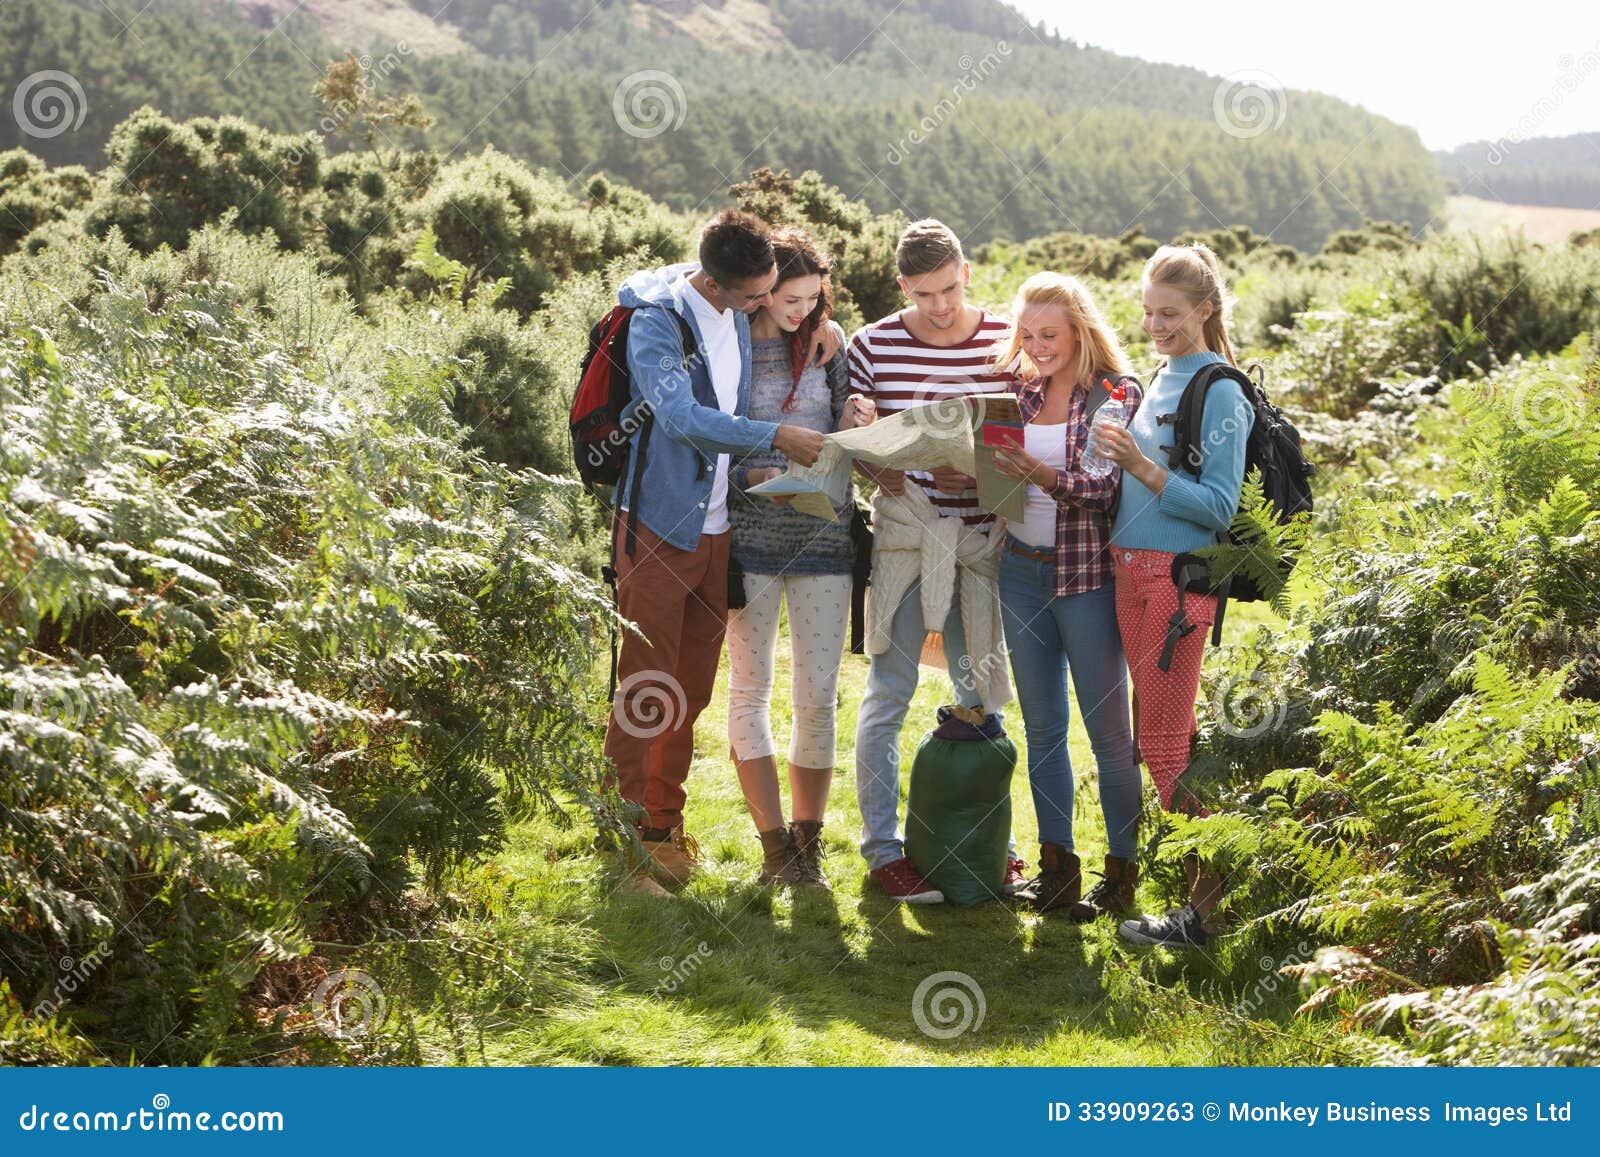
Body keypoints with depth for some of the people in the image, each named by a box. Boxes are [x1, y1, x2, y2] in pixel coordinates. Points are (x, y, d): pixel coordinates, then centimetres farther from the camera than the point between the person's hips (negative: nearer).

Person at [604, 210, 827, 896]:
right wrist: (777, 437, -28)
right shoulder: (657, 320, -15)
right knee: (647, 687, -4)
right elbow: (682, 416, -26)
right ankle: (628, 833, 3)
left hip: (715, 525, 7)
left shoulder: (743, 315, 6)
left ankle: (665, 823, 22)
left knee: (693, 686, 11)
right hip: (658, 523, -7)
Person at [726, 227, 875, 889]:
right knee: (751, 686, 3)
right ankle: (774, 843, 11)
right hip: (751, 531, -2)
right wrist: (756, 477, -19)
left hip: (824, 531, 3)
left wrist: (853, 425, -6)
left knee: (818, 692, 2)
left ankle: (808, 841, 14)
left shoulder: (828, 339, 8)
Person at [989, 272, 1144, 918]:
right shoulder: (1018, 388, 8)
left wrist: (1044, 476, -29)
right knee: (1041, 726, 10)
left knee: (1108, 731, 1)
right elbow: (999, 472, 14)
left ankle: (1121, 873, 10)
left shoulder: (1117, 394, -8)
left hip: (1086, 576, -5)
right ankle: (1057, 870, 17)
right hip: (1021, 571, 6)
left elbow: (1111, 491, -16)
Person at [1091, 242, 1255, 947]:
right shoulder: (1159, 380, 14)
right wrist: (1114, 461, 6)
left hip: (1178, 576, -8)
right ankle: (1203, 871, 19)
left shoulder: (1220, 392, -11)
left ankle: (1207, 911, -2)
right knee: (1166, 734, 11)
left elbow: (1218, 506, -16)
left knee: (1162, 740, -7)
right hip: (1131, 571, 8)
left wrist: (1146, 470, -25)